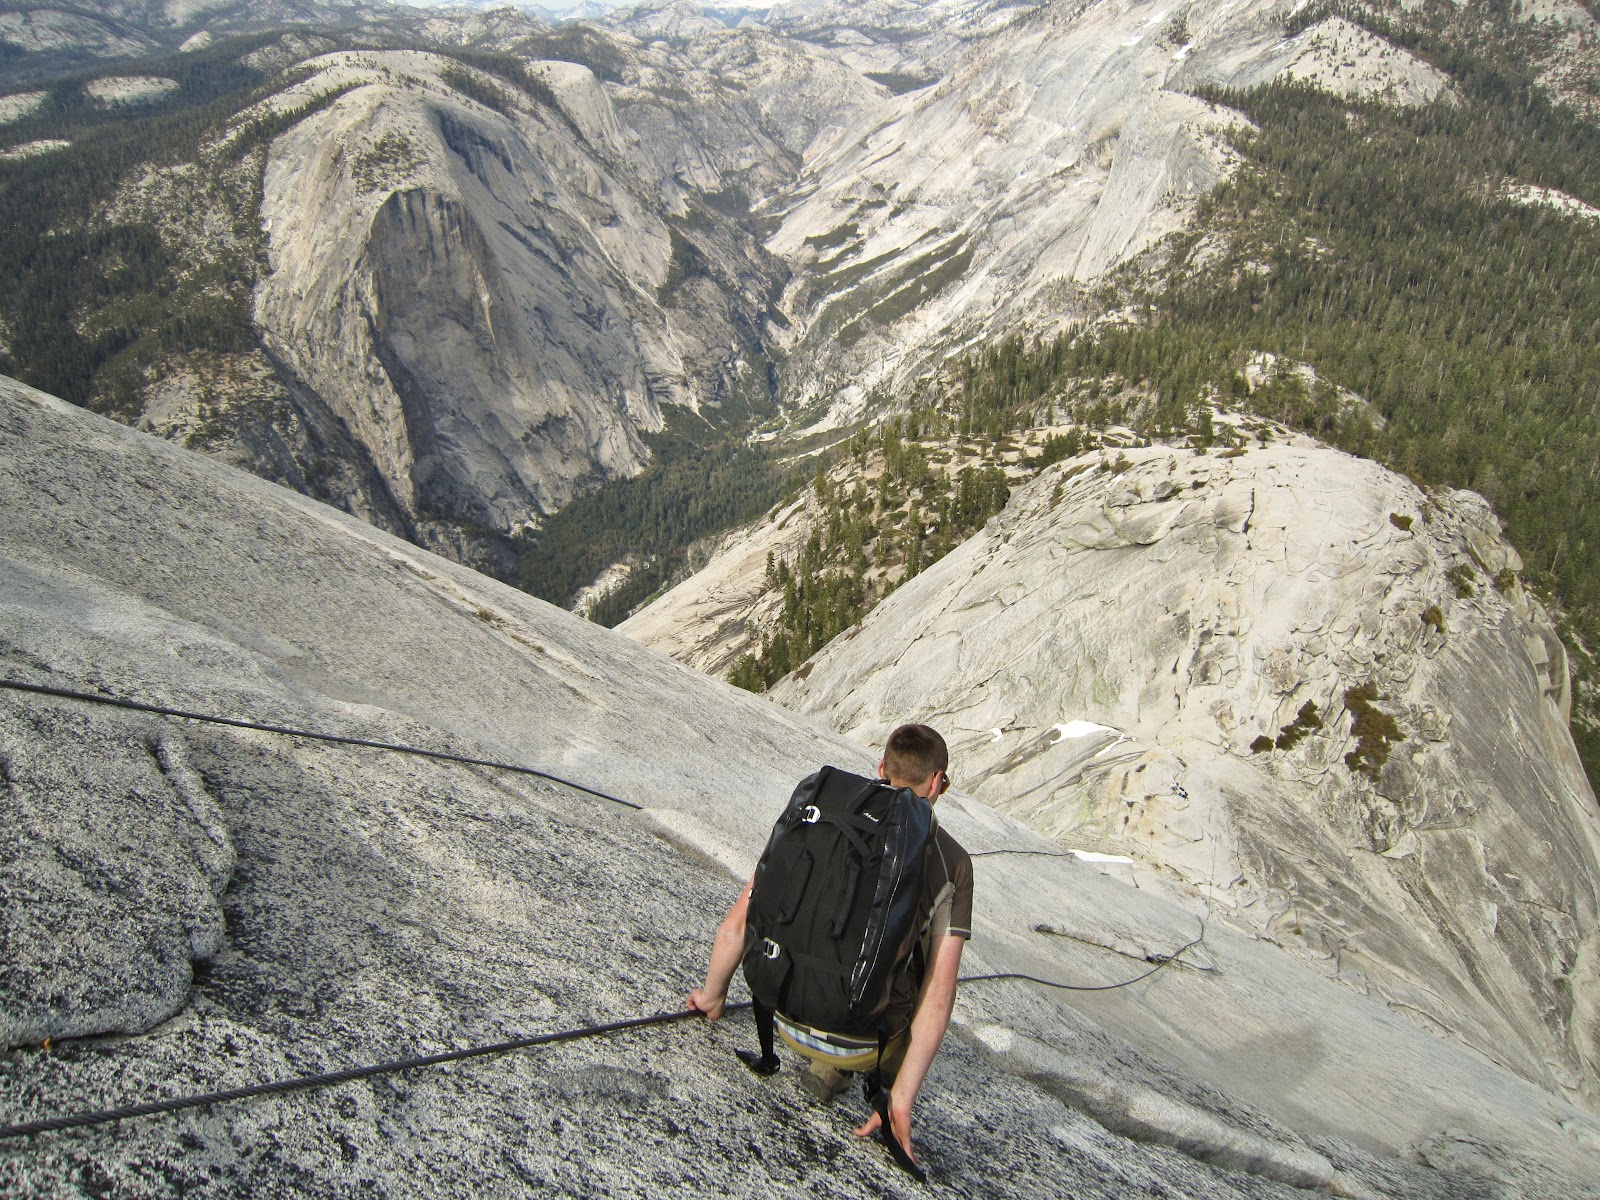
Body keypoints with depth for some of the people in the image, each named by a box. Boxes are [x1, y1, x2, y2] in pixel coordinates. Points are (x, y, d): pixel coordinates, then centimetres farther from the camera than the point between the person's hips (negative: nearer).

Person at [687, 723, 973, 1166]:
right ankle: (885, 1082, 9)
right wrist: (903, 1097, -8)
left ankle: (828, 1066, 19)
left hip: (787, 1020, 3)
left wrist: (713, 993, 16)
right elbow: (939, 993, -13)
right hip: (867, 1042, -2)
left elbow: (736, 925, -1)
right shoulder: (952, 862, -7)